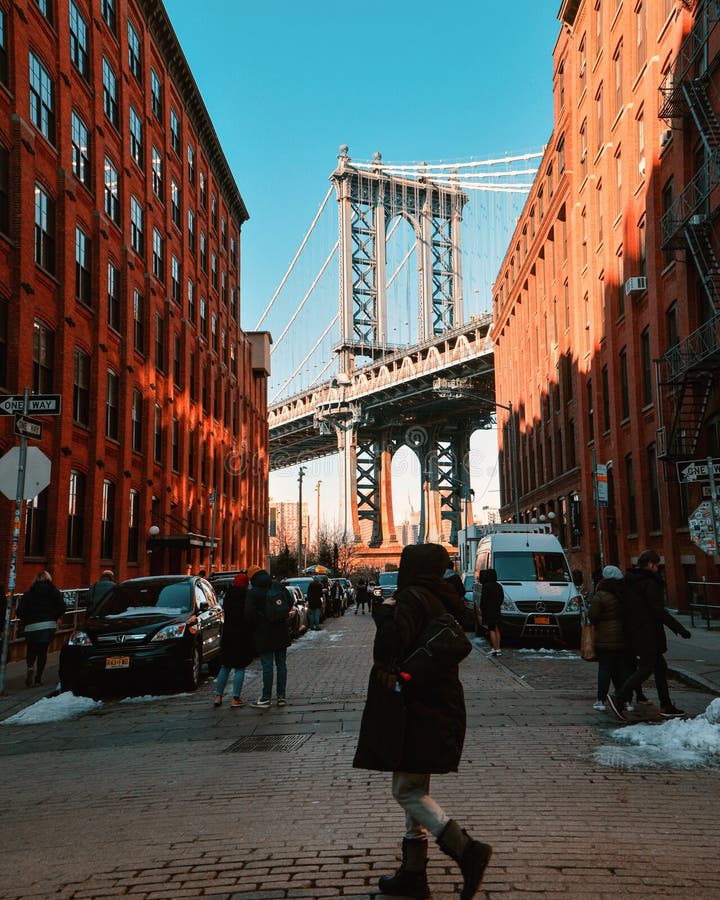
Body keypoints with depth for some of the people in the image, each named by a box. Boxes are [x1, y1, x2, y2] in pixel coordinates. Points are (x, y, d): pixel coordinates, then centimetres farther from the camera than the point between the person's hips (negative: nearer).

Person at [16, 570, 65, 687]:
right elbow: (62, 606, -6)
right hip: (49, 625, 0)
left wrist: (26, 621, 15)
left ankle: (30, 667, -14)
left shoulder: (28, 593, 5)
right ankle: (38, 678, 5)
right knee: (43, 651, 9)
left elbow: (20, 612, -2)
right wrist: (58, 617, 11)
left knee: (31, 650, 15)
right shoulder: (54, 591, 5)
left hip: (31, 626, 0)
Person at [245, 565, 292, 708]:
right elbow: (290, 602, 6)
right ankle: (281, 696, 14)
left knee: (267, 665, -1)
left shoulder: (252, 593, -11)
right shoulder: (278, 586, 2)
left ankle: (266, 698, 3)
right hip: (281, 631, 4)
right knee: (281, 664, 11)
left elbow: (249, 614, -18)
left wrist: (256, 625, -1)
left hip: (264, 633, -4)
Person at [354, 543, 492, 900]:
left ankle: (467, 850, -13)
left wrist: (384, 612, -12)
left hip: (417, 712, -9)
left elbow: (390, 646, -28)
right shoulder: (441, 600, 12)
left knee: (407, 791, -3)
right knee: (416, 790, 15)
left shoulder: (412, 598, -16)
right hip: (441, 708, 9)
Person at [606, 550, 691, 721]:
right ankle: (618, 699, -11)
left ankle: (666, 706, 17)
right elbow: (658, 611, -20)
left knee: (660, 665, 14)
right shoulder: (649, 582, -15)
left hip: (634, 633, 10)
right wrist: (679, 628, -15)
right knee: (646, 668, -6)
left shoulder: (630, 581, 13)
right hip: (647, 633, -9)